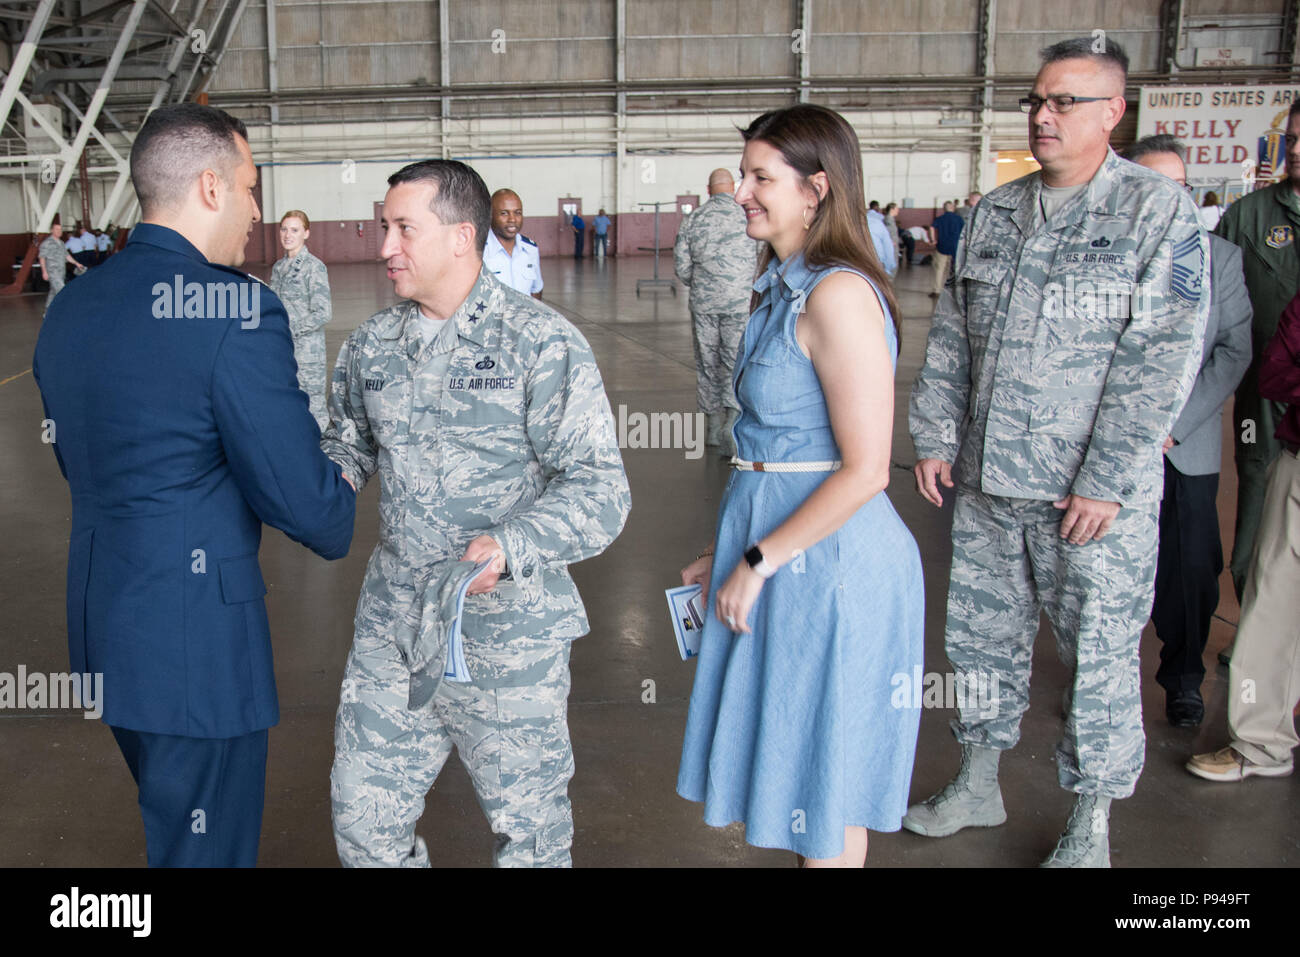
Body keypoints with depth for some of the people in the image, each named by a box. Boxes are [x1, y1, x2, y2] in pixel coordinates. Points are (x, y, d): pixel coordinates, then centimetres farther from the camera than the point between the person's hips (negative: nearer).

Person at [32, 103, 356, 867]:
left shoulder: (69, 308, 6)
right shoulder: (236, 305, -19)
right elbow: (303, 501, -18)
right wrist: (341, 514, 3)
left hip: (101, 626, 8)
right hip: (195, 635, -8)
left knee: (171, 826, 27)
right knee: (206, 849, 9)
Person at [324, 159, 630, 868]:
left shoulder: (540, 343, -11)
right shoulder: (372, 344, 7)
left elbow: (600, 488, -14)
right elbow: (348, 444, 23)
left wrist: (511, 545, -29)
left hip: (507, 636, -5)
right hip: (390, 629, 5)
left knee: (528, 832, 10)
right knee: (364, 817, 13)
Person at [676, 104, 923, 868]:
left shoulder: (839, 295, -19)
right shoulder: (786, 287, 11)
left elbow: (864, 470, -22)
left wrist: (759, 560, -16)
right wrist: (732, 550, 14)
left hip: (827, 558, -9)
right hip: (781, 546, 9)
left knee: (825, 781, 7)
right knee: (795, 769, 20)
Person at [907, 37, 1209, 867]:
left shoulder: (1158, 211, -6)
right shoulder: (996, 212, 10)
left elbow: (1163, 358, -13)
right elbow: (952, 335, 14)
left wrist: (1106, 481, -17)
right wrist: (937, 437, 7)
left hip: (1091, 492, -5)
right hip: (986, 484, 5)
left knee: (1099, 652, 5)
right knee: (981, 635, 15)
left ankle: (1091, 829, 22)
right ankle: (978, 786, 35)